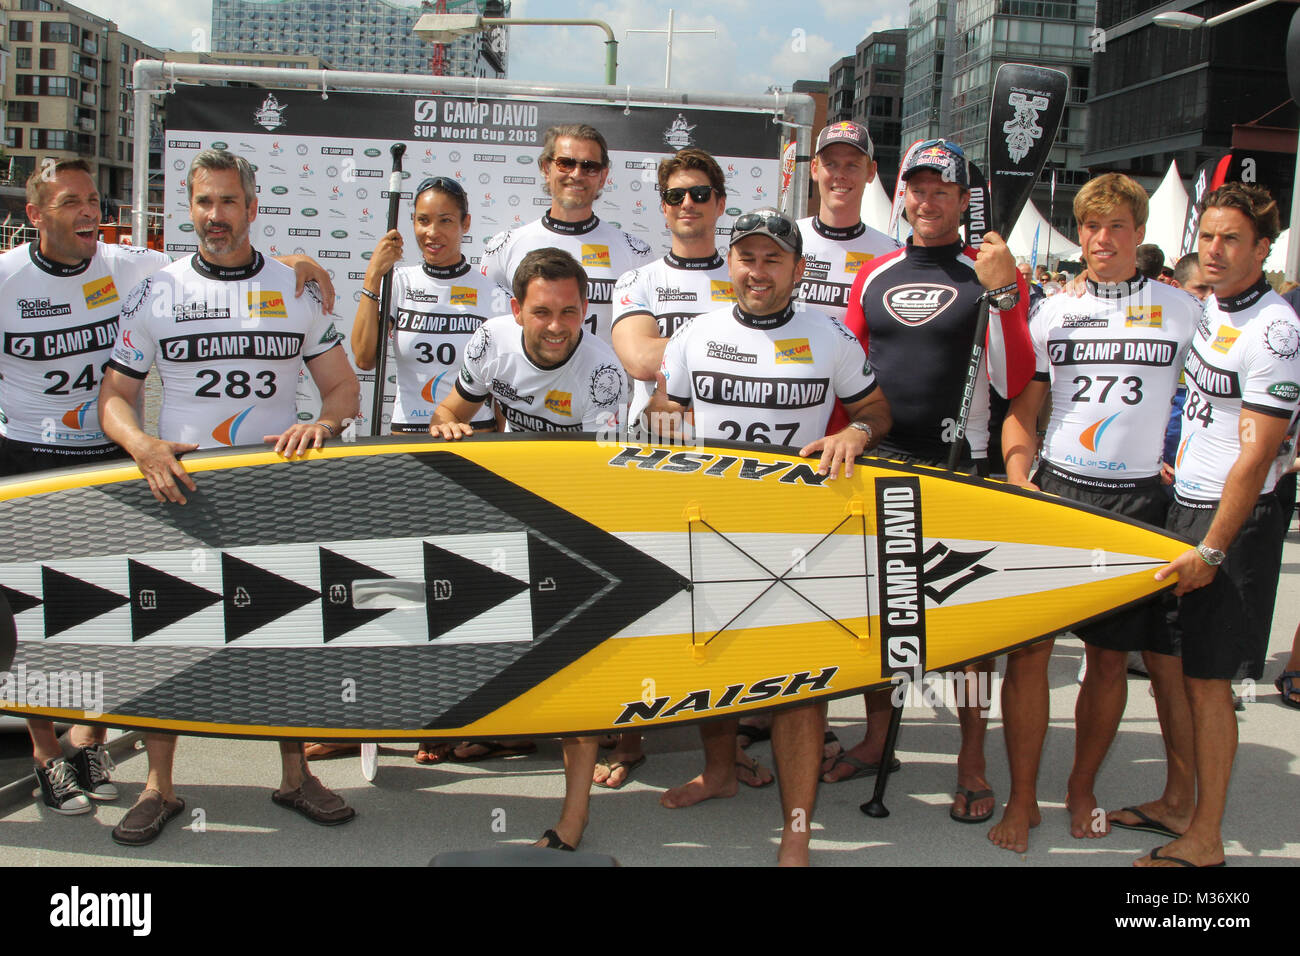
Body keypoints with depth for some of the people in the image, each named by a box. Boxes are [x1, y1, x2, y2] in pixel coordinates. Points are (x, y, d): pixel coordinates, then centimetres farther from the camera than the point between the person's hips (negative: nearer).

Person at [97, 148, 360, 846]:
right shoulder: (154, 295, 6)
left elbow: (344, 387, 8)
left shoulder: (298, 291, 8)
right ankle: (159, 787, 14)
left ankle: (295, 776, 19)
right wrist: (142, 446, -15)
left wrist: (320, 425, -14)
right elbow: (114, 396, 5)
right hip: (179, 487, 0)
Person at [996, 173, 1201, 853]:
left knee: (1110, 658, 7)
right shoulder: (1052, 312, 9)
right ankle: (1022, 799, 9)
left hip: (1137, 503, 0)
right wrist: (1020, 488, -5)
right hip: (1054, 492, 0)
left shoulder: (1182, 310, 7)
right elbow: (1021, 413, 9)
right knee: (1029, 649, -4)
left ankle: (1082, 790, 25)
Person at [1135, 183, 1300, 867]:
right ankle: (1179, 803, 29)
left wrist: (1211, 551, -21)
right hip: (1182, 502, 9)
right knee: (1167, 658, 14)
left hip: (1234, 517, -8)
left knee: (1206, 679, -3)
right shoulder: (1211, 307, 9)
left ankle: (1205, 840, 9)